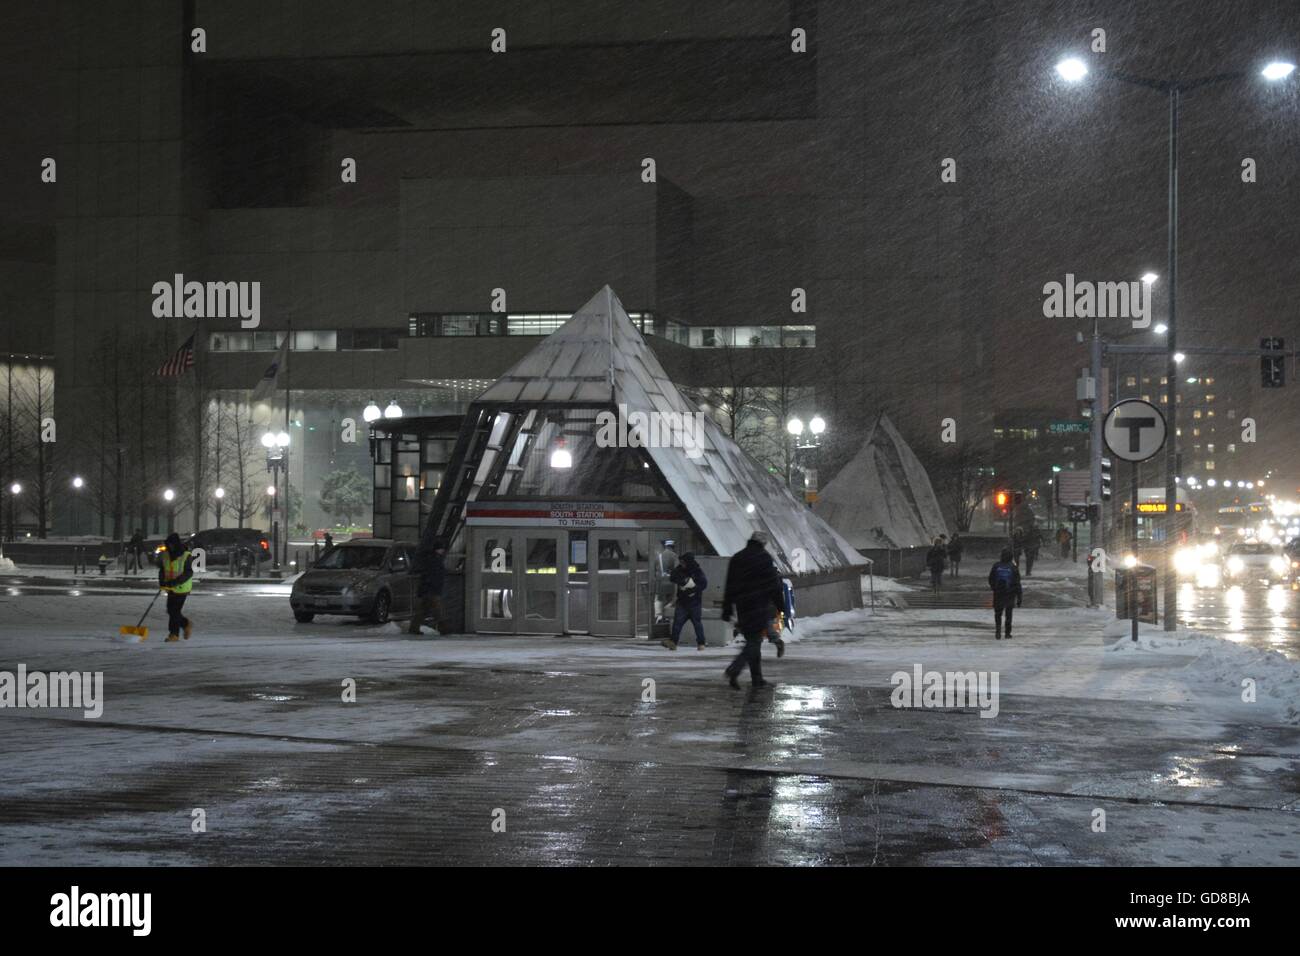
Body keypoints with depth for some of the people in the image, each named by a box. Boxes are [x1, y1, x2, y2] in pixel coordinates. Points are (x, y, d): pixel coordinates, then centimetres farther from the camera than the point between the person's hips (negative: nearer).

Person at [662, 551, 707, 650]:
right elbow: (673, 578, -3)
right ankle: (673, 642, -8)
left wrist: (693, 590, -22)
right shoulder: (681, 570, 5)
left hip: (695, 602, -4)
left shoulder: (698, 571, -7)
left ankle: (701, 643, 12)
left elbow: (704, 583, -12)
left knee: (697, 622, 2)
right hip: (682, 601, 4)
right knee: (677, 621, -5)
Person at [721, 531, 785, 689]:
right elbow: (774, 585, -7)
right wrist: (781, 605, 1)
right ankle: (734, 669, -24)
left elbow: (729, 587, 14)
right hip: (760, 607, -6)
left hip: (742, 608, 6)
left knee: (751, 641, 14)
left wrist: (727, 609, 17)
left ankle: (757, 678, 13)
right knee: (755, 642, -5)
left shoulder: (736, 559, 12)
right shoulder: (764, 558, -6)